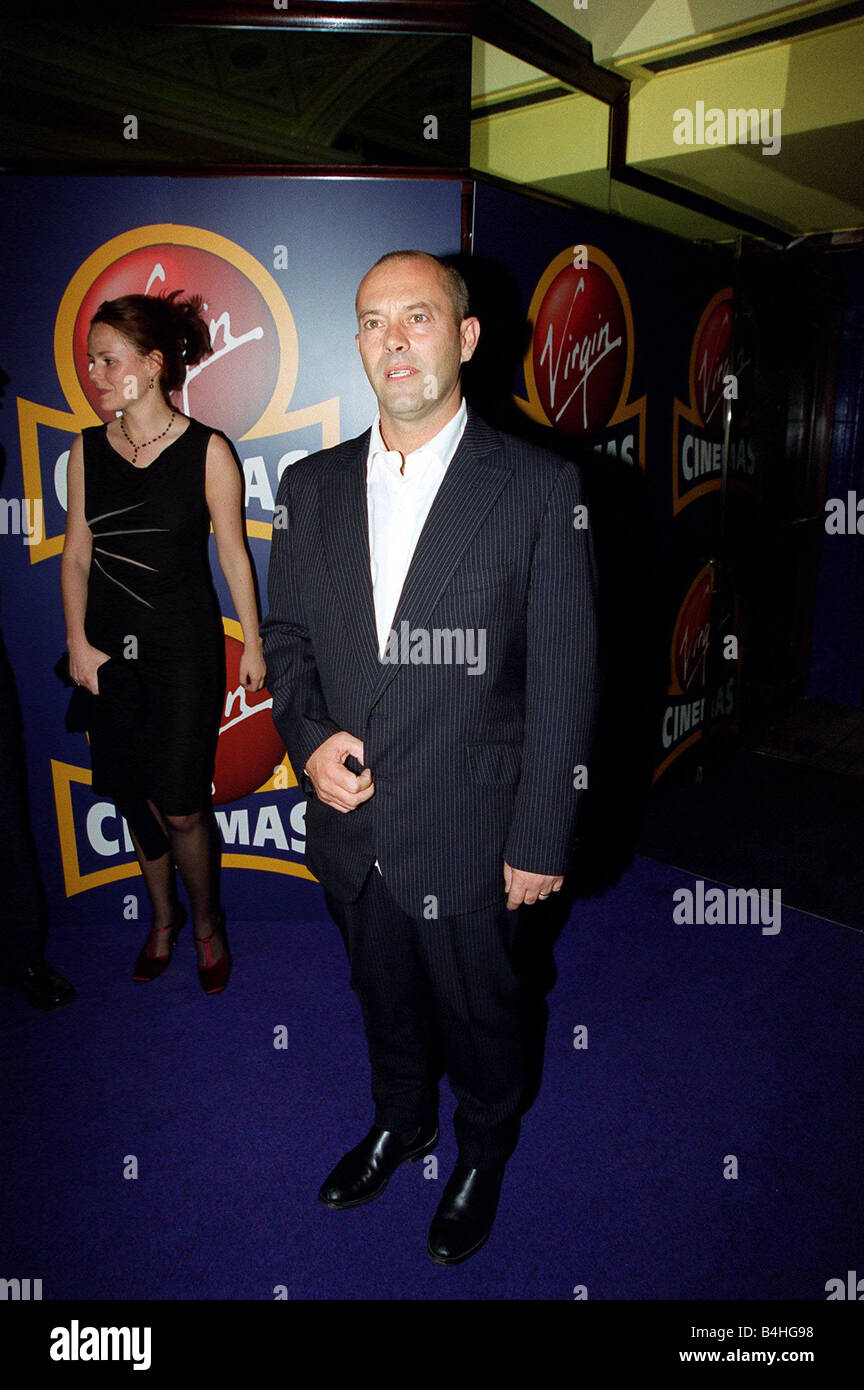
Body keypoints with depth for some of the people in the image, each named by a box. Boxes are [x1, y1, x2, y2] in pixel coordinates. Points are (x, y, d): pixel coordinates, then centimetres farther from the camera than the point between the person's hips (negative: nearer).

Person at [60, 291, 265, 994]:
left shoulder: (207, 450, -7)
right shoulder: (88, 451, 4)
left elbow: (233, 554, -2)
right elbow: (77, 555, 8)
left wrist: (253, 643, 2)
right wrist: (77, 641, 0)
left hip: (186, 646, -4)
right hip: (110, 650, 4)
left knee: (181, 806, -2)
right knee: (135, 797, 13)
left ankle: (206, 923, 26)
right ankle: (163, 916, 37)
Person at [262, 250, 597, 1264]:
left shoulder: (539, 487, -13)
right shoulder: (310, 488, 0)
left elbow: (562, 680, -12)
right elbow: (285, 636, 9)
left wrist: (540, 841, -11)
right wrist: (309, 737, -10)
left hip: (467, 837, -3)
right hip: (350, 825, 4)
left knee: (477, 1011, 20)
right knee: (383, 997, 27)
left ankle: (482, 1151, 52)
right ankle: (400, 1122, 57)